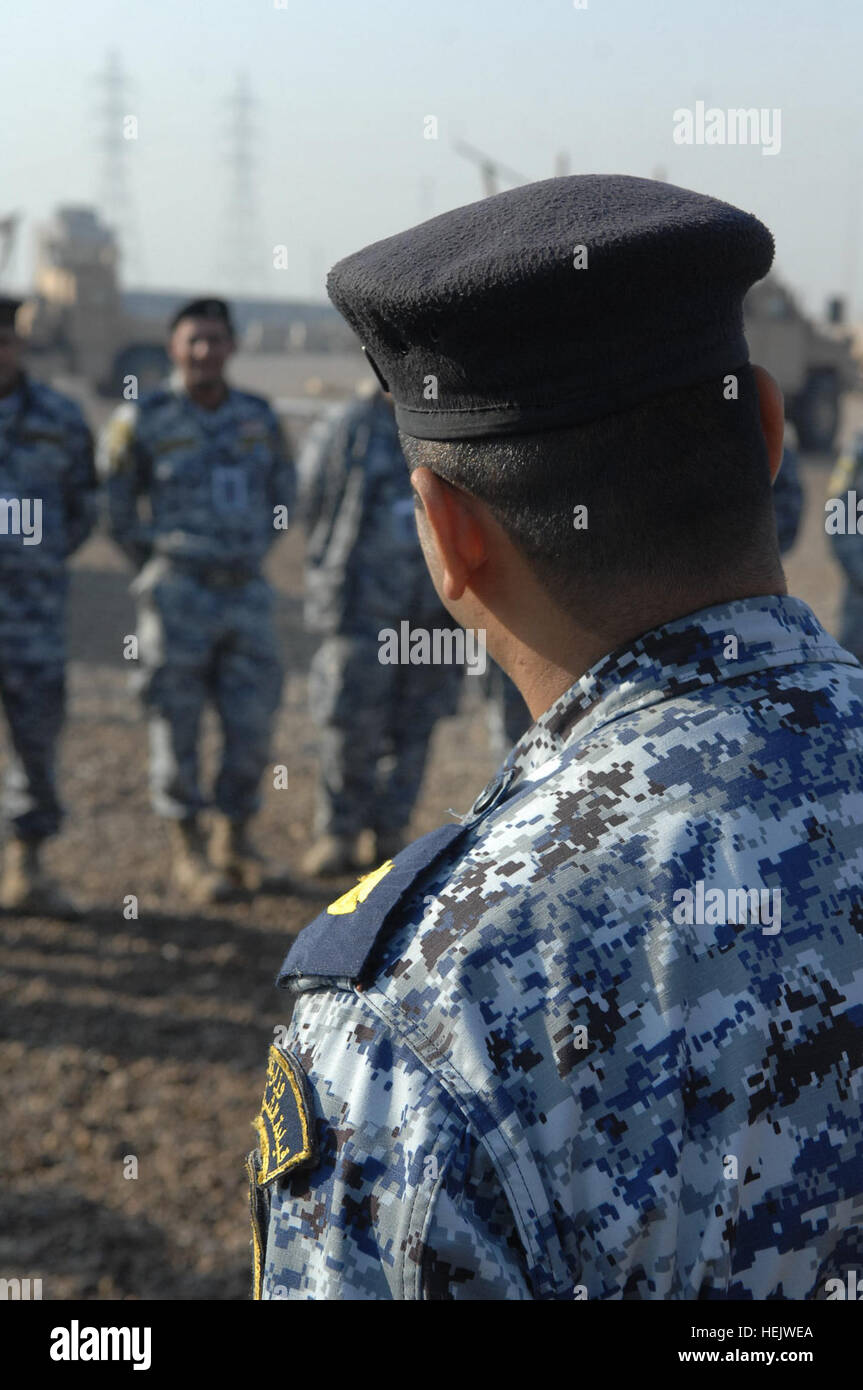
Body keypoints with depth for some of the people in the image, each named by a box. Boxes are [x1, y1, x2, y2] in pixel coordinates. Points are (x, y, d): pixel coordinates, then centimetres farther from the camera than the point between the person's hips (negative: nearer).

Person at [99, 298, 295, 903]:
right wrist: (154, 561, 8)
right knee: (177, 724, 1)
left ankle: (236, 840, 22)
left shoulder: (259, 417, 6)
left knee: (252, 724, 4)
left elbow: (283, 487, 23)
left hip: (247, 593, 4)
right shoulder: (144, 420, -5)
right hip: (180, 596, -3)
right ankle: (189, 852, 14)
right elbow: (115, 501, 7)